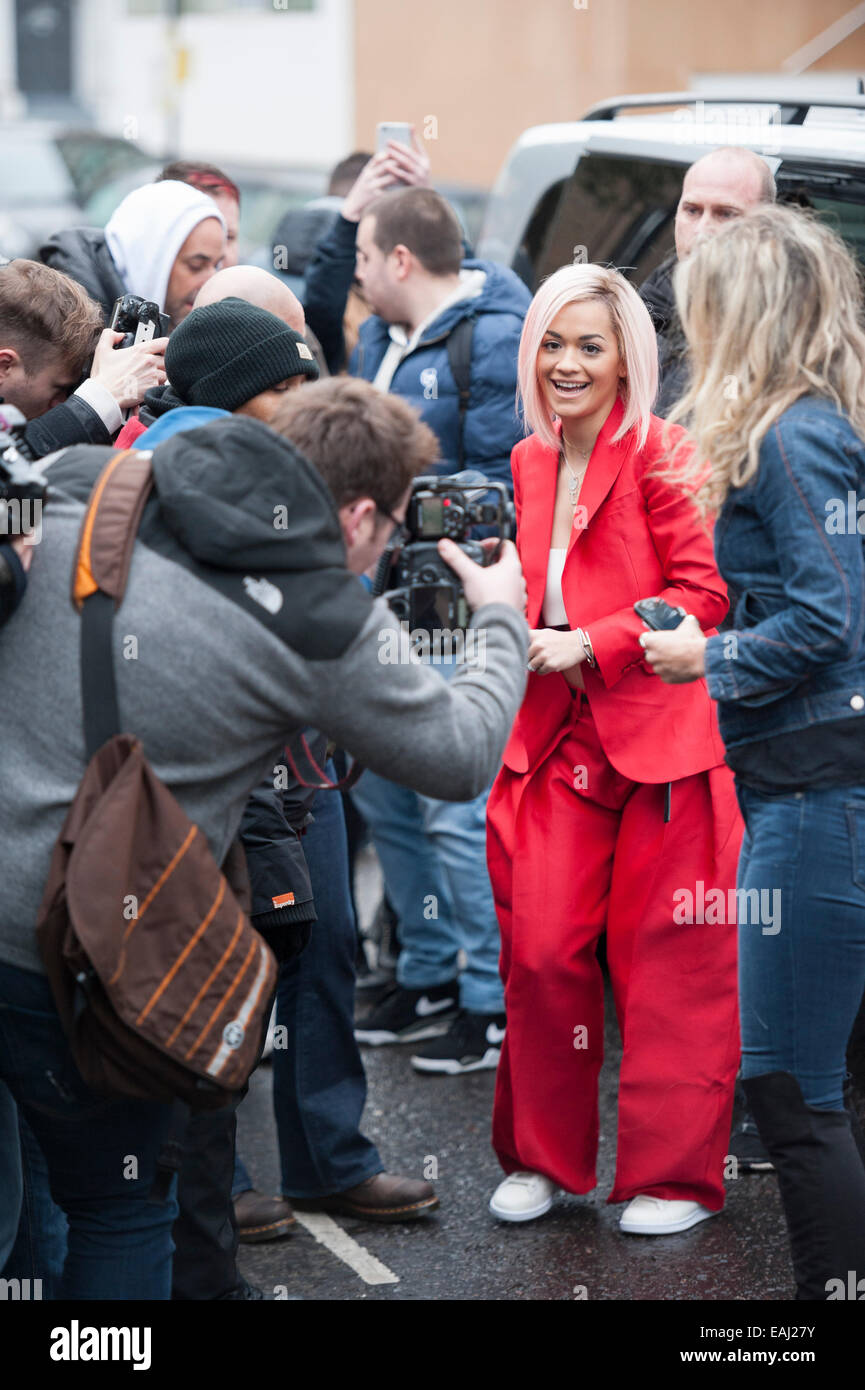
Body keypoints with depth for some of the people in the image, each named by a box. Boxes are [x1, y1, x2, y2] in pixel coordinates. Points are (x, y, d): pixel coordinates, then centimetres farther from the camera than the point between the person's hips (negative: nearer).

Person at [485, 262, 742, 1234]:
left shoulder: (659, 456, -8)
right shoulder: (528, 463, 12)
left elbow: (701, 593, -12)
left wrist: (588, 645, -16)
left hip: (656, 737, -5)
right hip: (555, 739, 5)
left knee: (663, 961, 1)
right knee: (540, 951, 0)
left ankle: (677, 1176, 13)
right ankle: (543, 1157, 17)